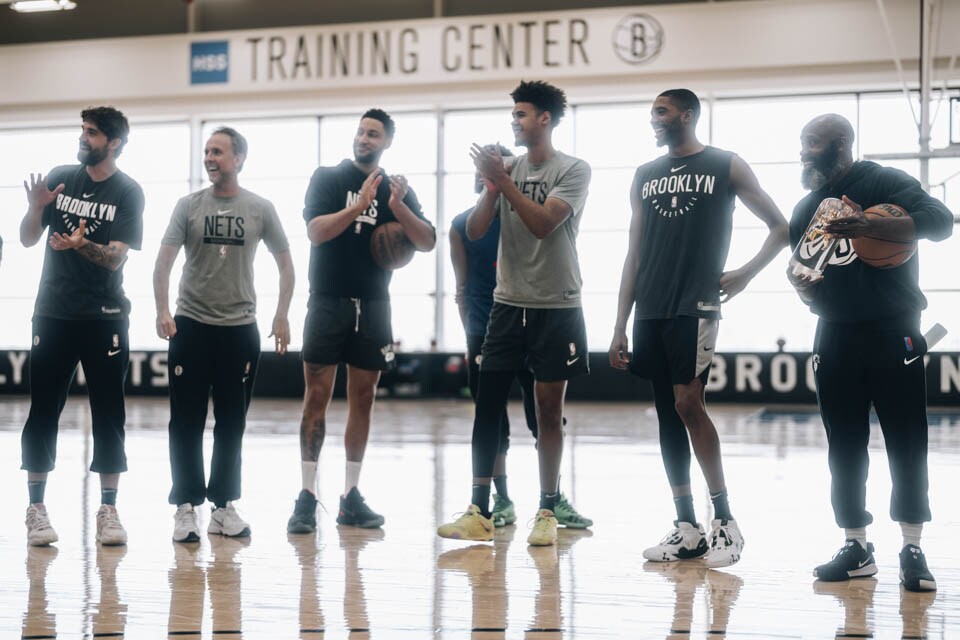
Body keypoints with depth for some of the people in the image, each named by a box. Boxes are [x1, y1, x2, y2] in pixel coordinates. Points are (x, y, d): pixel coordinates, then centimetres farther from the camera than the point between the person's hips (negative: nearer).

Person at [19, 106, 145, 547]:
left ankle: (108, 510, 6)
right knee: (43, 412, 1)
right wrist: (36, 207, -14)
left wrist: (79, 243, -31)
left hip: (104, 317, -2)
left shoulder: (128, 192, -3)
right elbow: (27, 239, 5)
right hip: (53, 313, 2)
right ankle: (36, 508, 7)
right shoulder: (61, 178, 5)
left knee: (108, 414, 0)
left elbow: (116, 257, -13)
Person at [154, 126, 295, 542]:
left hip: (241, 328, 1)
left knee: (231, 423, 7)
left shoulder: (260, 209, 2)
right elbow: (164, 262, -4)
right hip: (191, 325, -1)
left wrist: (281, 317, 2)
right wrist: (163, 312, -17)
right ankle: (186, 508, 5)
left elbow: (285, 264, 9)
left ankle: (224, 505, 17)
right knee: (187, 422, -1)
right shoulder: (189, 205, 1)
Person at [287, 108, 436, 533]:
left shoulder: (397, 190, 8)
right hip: (328, 303, -3)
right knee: (317, 397, -6)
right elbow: (316, 231, -13)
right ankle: (307, 496, -4)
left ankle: (351, 497, 12)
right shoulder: (328, 178, 1)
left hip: (373, 307, 3)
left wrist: (398, 208, -17)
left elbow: (428, 243, -1)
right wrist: (358, 205, -25)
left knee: (363, 399, 6)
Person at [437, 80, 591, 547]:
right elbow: (474, 231, 3)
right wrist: (490, 184, -12)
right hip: (508, 303, 5)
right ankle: (479, 513, 4)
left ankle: (547, 512, 10)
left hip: (556, 307, -4)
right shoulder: (508, 167, 9)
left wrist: (503, 180, -19)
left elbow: (543, 223, -20)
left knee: (549, 409, 2)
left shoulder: (573, 171, -6)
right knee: (487, 405, 0)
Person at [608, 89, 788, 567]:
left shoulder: (726, 167, 2)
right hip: (650, 311, 5)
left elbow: (780, 227, 5)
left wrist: (745, 273, -8)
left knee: (688, 403, -15)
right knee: (667, 413, 5)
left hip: (696, 307, -5)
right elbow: (634, 254, 15)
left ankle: (724, 520, -5)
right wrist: (620, 328, 10)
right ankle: (687, 529, 10)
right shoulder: (644, 177, 15)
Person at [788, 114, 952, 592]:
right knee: (844, 448, 6)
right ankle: (856, 548, 13)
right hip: (835, 334, 6)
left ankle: (912, 551, 2)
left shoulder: (883, 183, -6)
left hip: (891, 332, -6)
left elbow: (938, 220, -21)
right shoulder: (806, 207, 15)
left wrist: (868, 226, -32)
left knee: (906, 444, -4)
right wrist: (802, 286, 0)